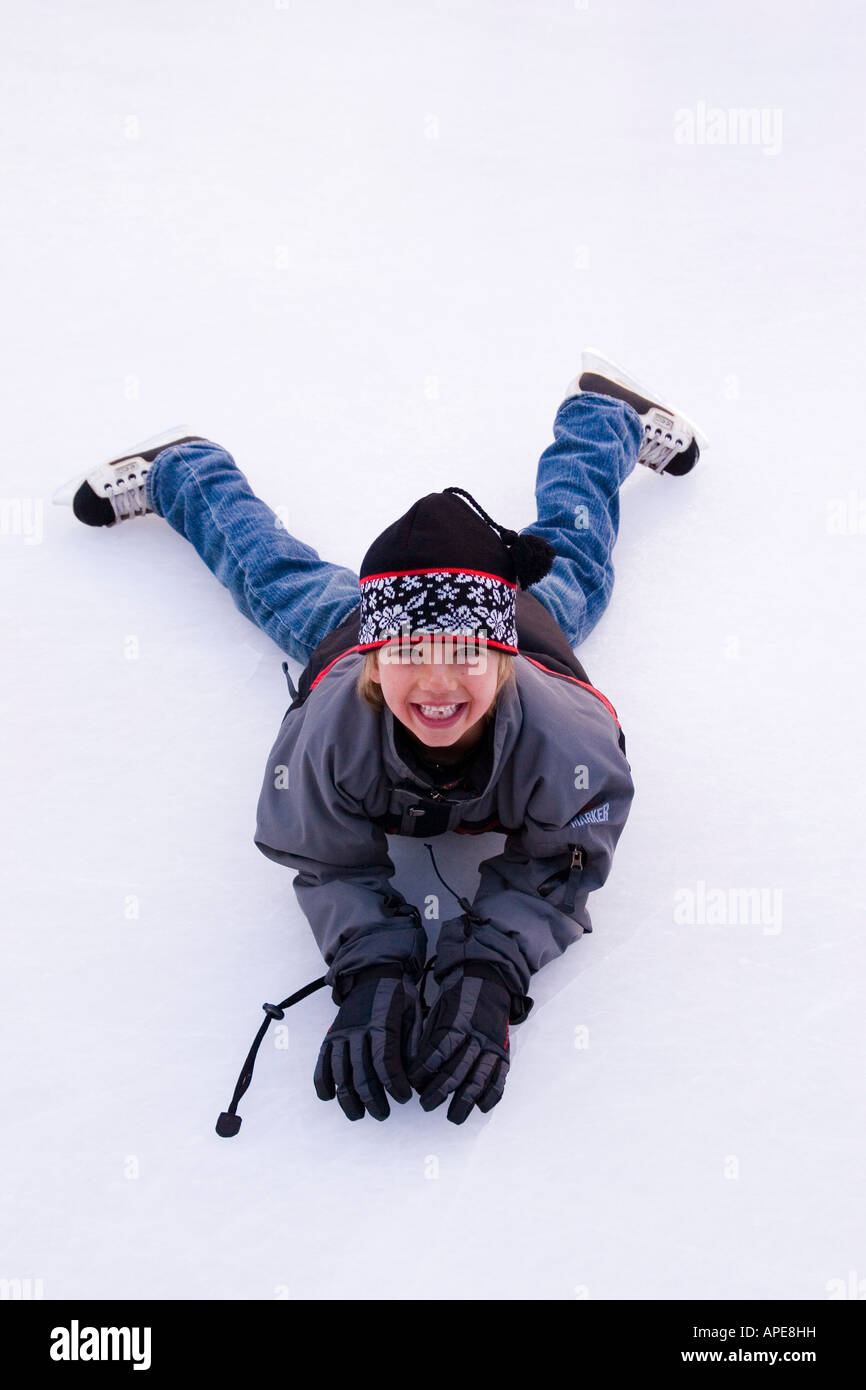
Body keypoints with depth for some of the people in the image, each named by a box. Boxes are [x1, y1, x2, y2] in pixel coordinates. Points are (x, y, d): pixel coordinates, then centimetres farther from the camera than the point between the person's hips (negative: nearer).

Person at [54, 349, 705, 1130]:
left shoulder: (566, 736, -51)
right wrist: (371, 975, -48)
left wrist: (488, 979, -50)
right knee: (279, 578, 30)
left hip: (532, 618, 1)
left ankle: (602, 412, 59)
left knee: (568, 559, 35)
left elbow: (554, 871, -34)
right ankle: (180, 470, 55)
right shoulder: (332, 726, -48)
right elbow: (331, 867, -31)